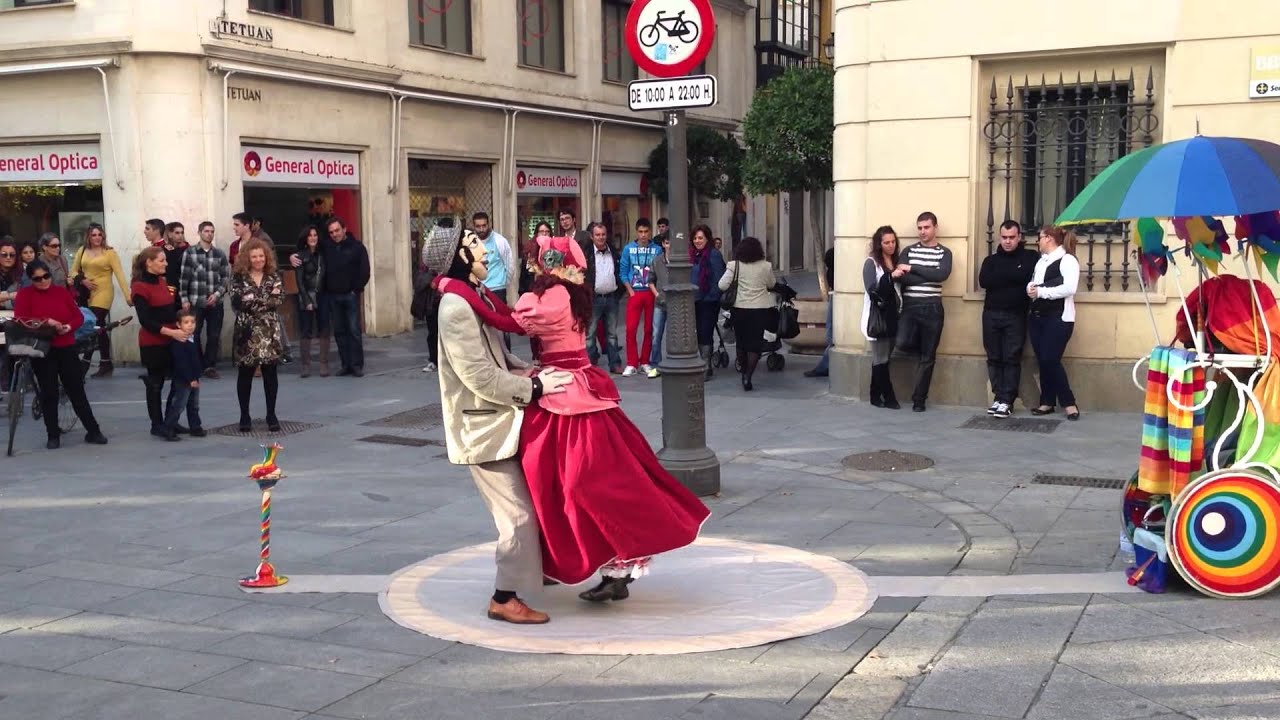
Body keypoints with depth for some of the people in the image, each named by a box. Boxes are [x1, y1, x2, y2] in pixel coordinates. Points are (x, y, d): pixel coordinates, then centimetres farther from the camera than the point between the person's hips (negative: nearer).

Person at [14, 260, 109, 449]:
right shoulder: (24, 294, -2)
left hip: (66, 348, 2)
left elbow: (78, 316, 6)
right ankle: (53, 435, 14)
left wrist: (68, 327, -14)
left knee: (77, 390, 4)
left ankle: (93, 431, 9)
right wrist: (47, 321, -22)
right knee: (49, 393, 4)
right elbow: (20, 320, -14)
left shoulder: (62, 291, 6)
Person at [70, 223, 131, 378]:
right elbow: (74, 271, 13)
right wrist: (83, 280, -8)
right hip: (87, 294, 5)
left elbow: (119, 274, -10)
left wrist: (127, 294, -18)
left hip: (103, 293, -5)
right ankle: (106, 364, 17)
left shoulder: (109, 253, -5)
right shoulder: (82, 251, 8)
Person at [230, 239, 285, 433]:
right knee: (245, 374, 5)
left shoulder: (273, 276, 7)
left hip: (269, 332, 2)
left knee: (271, 373, 4)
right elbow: (237, 302, -13)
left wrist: (253, 301, -15)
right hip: (247, 332, -2)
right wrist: (267, 299, -17)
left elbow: (278, 300, -7)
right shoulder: (238, 277, 0)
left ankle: (271, 414, 13)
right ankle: (245, 416, 14)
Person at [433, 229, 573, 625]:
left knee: (520, 508, 19)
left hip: (499, 420, 9)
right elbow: (482, 377, -22)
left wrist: (530, 372, 2)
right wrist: (534, 387, -16)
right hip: (485, 427, -9)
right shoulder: (456, 308, -20)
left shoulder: (475, 297, 9)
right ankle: (505, 598, 8)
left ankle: (525, 573, 33)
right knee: (518, 513, -3)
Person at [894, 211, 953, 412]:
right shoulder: (909, 251, 9)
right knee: (903, 343, -19)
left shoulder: (944, 253, 6)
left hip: (932, 308, -1)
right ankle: (925, 349, 17)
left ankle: (919, 399, 10)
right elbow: (900, 277, -7)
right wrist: (928, 276, -18)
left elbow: (941, 275, -14)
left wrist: (913, 269, -13)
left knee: (927, 356, 0)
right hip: (909, 306, 1)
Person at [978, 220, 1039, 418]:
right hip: (992, 314, 3)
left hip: (1016, 316, -3)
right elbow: (984, 281, -7)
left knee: (1012, 359, -5)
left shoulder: (1030, 257, 5)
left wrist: (1001, 276, -6)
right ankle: (998, 397, 11)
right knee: (994, 358, 4)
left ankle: (1007, 401, -4)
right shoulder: (991, 259, 10)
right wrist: (1013, 276, -10)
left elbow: (1028, 276, -11)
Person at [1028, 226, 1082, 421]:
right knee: (1042, 361, 7)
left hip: (1058, 318, -8)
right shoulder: (1041, 261, 17)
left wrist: (1041, 291, -17)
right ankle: (1047, 402, 15)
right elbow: (1033, 282, 19)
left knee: (1051, 360, -11)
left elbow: (1070, 288, -19)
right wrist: (1030, 288, -6)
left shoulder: (1067, 260, -8)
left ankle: (1069, 403, 0)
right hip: (1038, 317, 8)